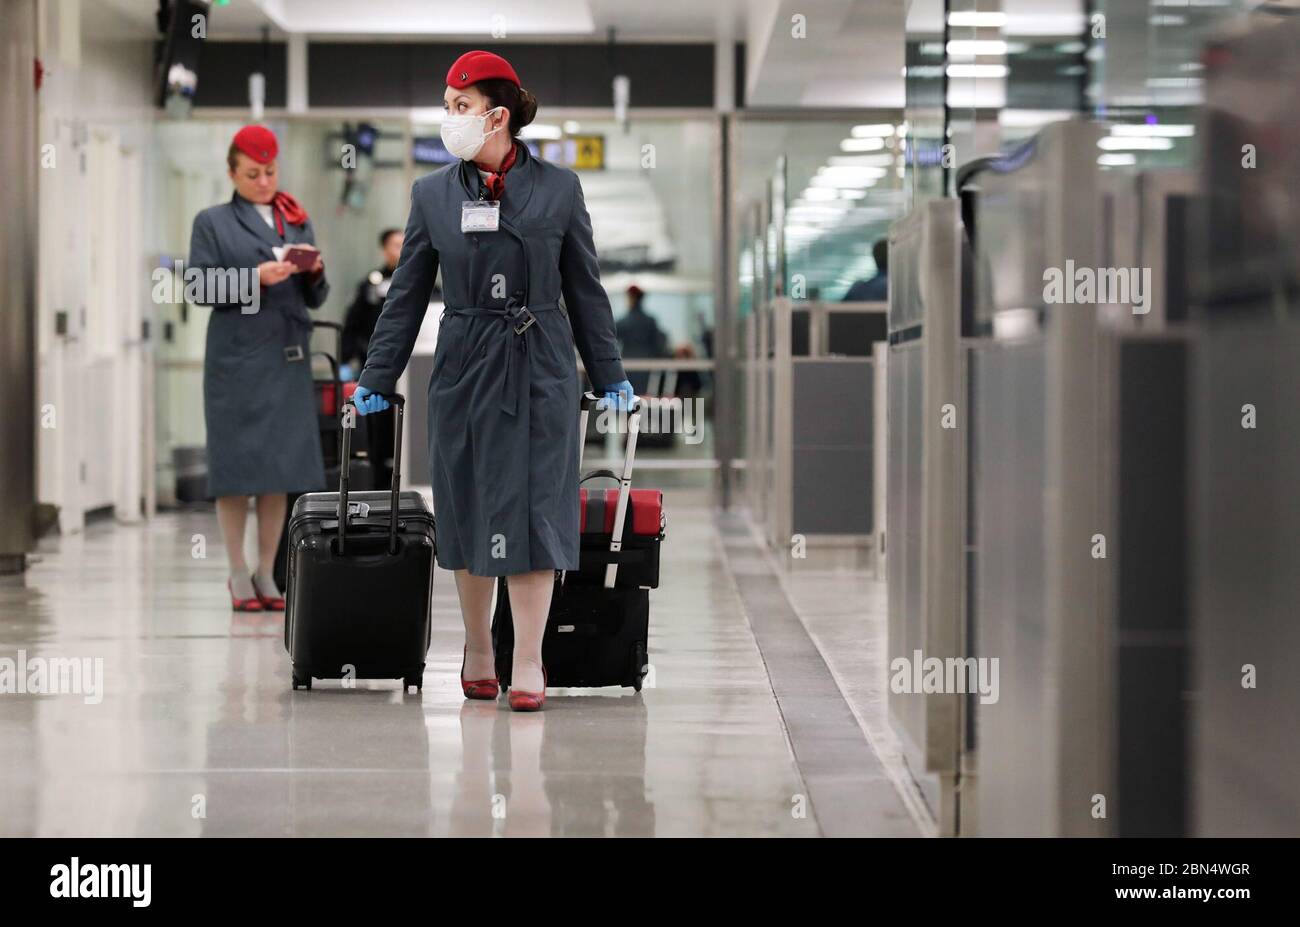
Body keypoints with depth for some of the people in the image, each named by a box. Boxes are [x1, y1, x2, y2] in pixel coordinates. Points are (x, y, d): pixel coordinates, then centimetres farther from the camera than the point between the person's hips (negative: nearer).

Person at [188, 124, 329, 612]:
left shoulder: (297, 221, 15)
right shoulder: (212, 222, 5)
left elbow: (315, 298, 15)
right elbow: (202, 288, -4)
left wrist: (314, 273, -7)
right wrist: (256, 276, -16)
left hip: (287, 359, 4)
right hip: (236, 358, -4)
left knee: (280, 464, 3)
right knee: (236, 465, -3)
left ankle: (267, 573, 10)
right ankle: (238, 575, 5)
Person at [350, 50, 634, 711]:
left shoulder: (558, 187, -1)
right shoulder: (433, 193, 3)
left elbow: (585, 289, 6)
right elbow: (405, 295, 8)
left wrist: (610, 377, 8)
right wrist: (376, 380, 6)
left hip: (540, 373, -2)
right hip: (464, 372, 2)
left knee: (531, 509, -2)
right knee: (468, 510, 7)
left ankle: (528, 662, 4)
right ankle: (477, 654, 20)